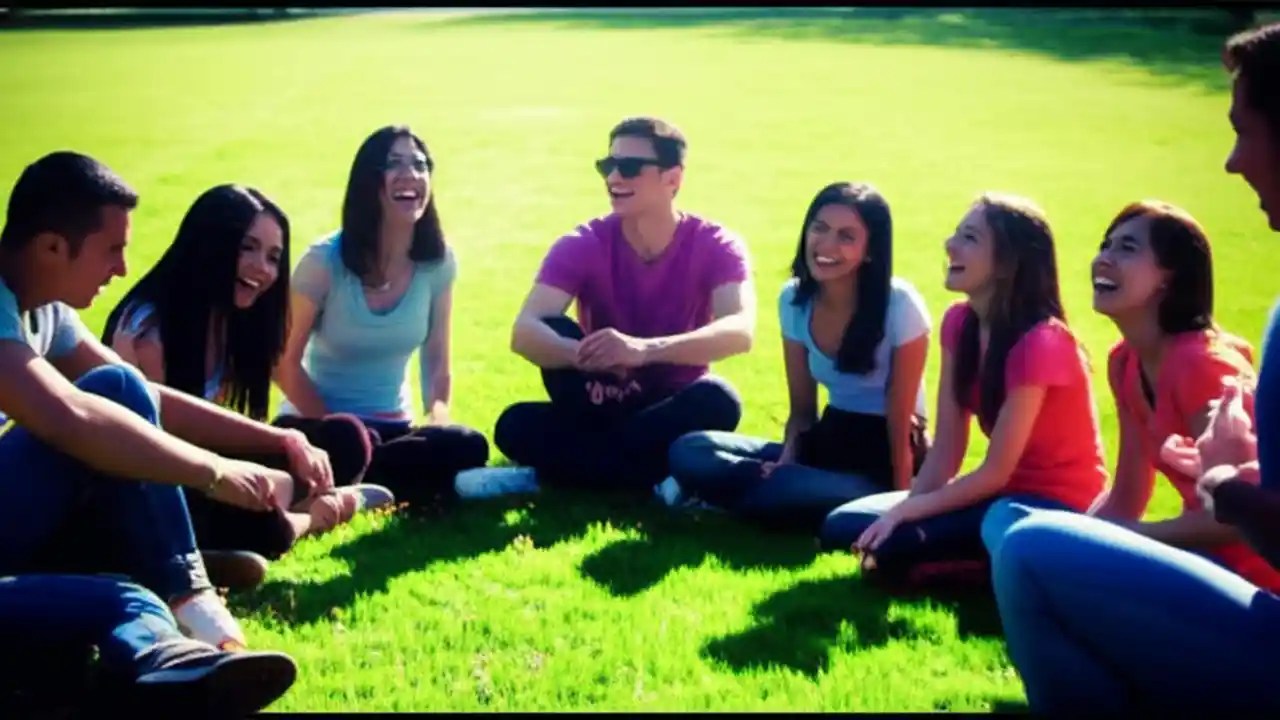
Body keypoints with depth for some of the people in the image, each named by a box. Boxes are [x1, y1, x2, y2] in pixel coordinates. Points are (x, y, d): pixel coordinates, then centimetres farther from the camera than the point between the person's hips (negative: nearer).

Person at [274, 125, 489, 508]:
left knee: (465, 448, -28)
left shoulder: (438, 262, -3)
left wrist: (436, 422, -15)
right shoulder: (325, 259, -13)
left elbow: (437, 365, 3)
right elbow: (285, 362, -9)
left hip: (392, 427, 5)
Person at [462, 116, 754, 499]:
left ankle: (554, 471, -23)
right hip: (604, 406, 0)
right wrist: (581, 355, -51)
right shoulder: (584, 244, -12)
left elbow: (740, 330, -33)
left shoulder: (715, 245, -14)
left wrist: (646, 349, -51)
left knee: (717, 400, -34)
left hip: (673, 413, 0)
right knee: (517, 425, -27)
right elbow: (524, 331, -27)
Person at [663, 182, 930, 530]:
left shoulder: (900, 306, -16)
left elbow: (900, 425, -13)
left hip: (884, 459, -5)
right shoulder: (794, 299, 0)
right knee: (690, 452, -14)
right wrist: (786, 465, -13)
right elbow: (802, 410, 6)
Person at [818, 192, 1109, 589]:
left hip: (1058, 506, -7)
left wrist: (906, 512, -20)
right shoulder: (959, 323, 0)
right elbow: (945, 451, -2)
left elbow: (996, 471, -21)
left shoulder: (1040, 343, -22)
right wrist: (905, 508, -17)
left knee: (894, 544, -26)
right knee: (841, 527, -5)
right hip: (1000, 491, 8)